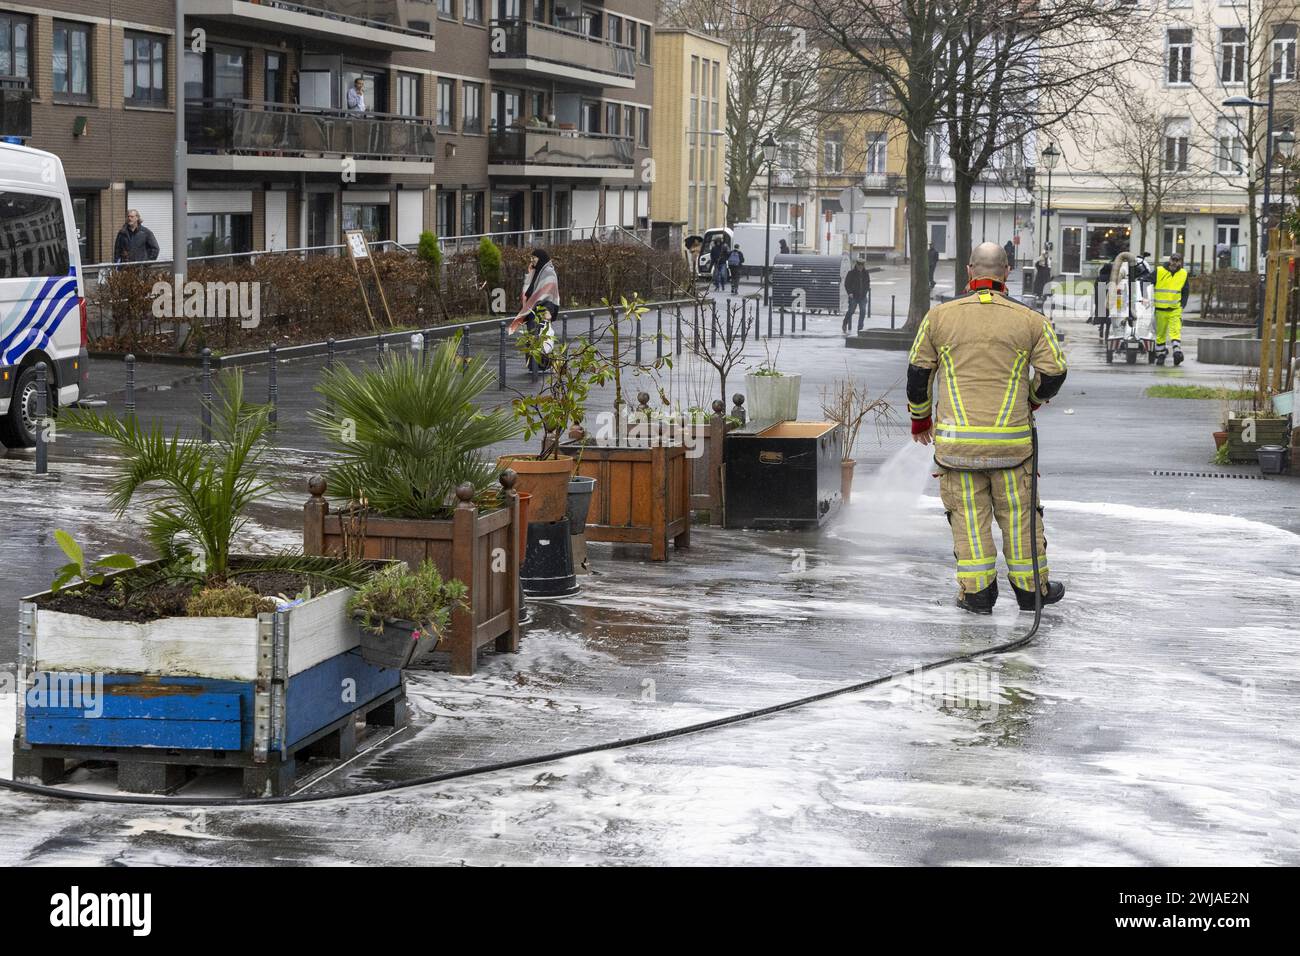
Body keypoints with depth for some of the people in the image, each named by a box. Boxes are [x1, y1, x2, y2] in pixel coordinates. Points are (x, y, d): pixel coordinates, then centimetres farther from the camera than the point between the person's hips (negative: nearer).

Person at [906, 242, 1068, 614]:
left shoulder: (939, 317, 1)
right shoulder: (1030, 320, 0)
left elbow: (918, 371, 7)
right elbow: (1054, 371, 2)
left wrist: (920, 418, 22)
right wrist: (1033, 399, 23)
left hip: (956, 438, 0)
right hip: (1011, 437, 0)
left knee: (968, 513, 7)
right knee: (1018, 511, 10)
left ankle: (976, 590, 7)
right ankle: (1031, 587, 19)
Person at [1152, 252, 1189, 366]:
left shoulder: (1183, 274, 6)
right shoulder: (1159, 271, -3)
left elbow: (1186, 291, 17)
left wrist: (1182, 304, 6)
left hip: (1175, 309, 0)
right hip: (1160, 309, 0)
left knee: (1176, 331, -16)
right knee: (1160, 333, 7)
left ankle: (1177, 352, -25)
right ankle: (1160, 354, 20)